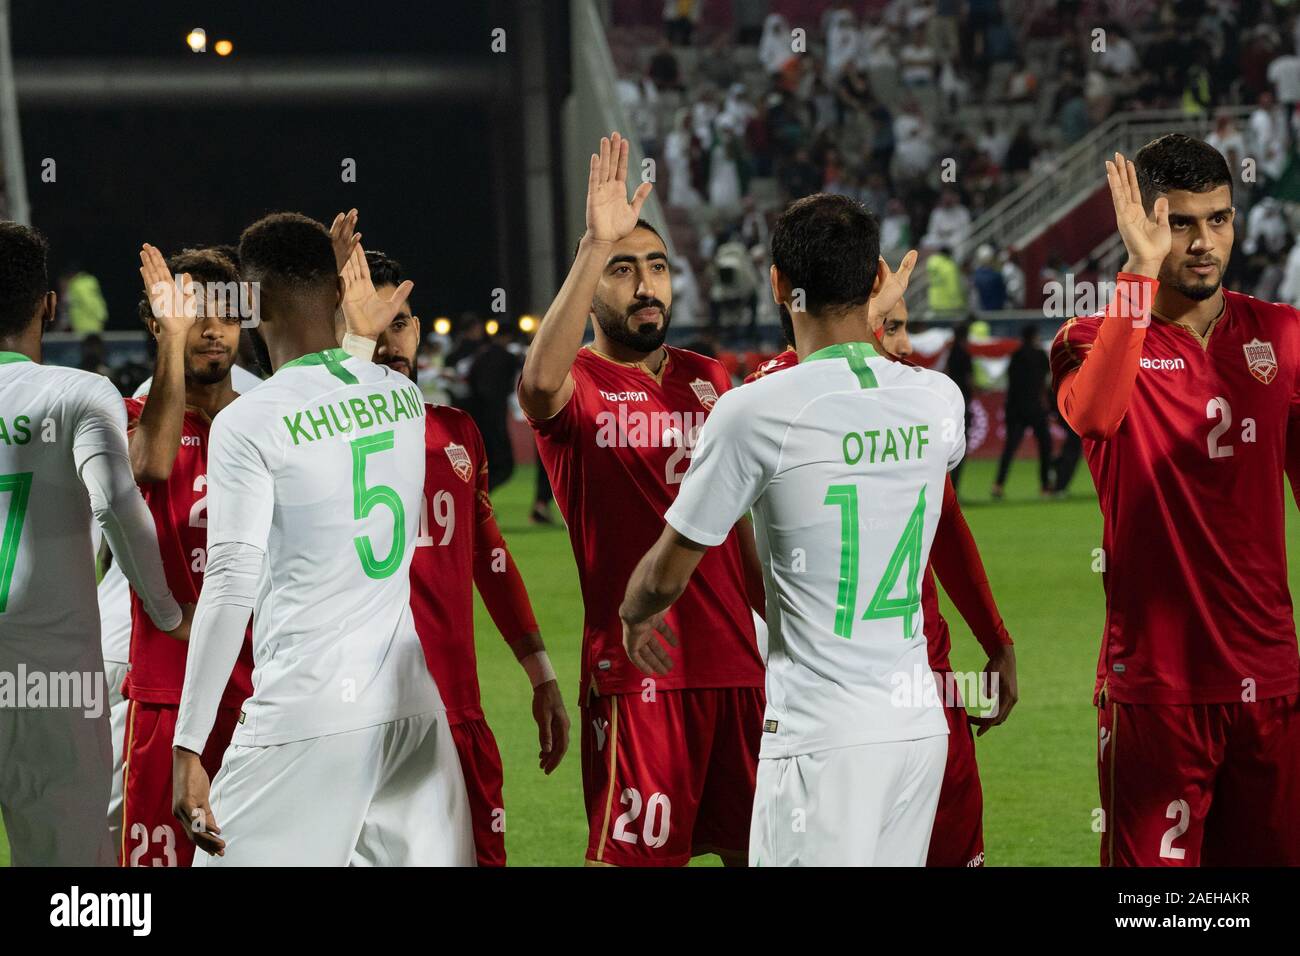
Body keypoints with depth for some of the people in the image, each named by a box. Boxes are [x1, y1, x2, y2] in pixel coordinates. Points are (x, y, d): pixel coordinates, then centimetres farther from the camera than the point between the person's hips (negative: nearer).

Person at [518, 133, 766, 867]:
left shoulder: (708, 382, 14)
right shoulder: (578, 386, -5)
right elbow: (541, 381, -31)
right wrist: (596, 244, -35)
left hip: (737, 662, 6)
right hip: (637, 672, -6)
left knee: (752, 847, 9)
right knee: (629, 856, -6)